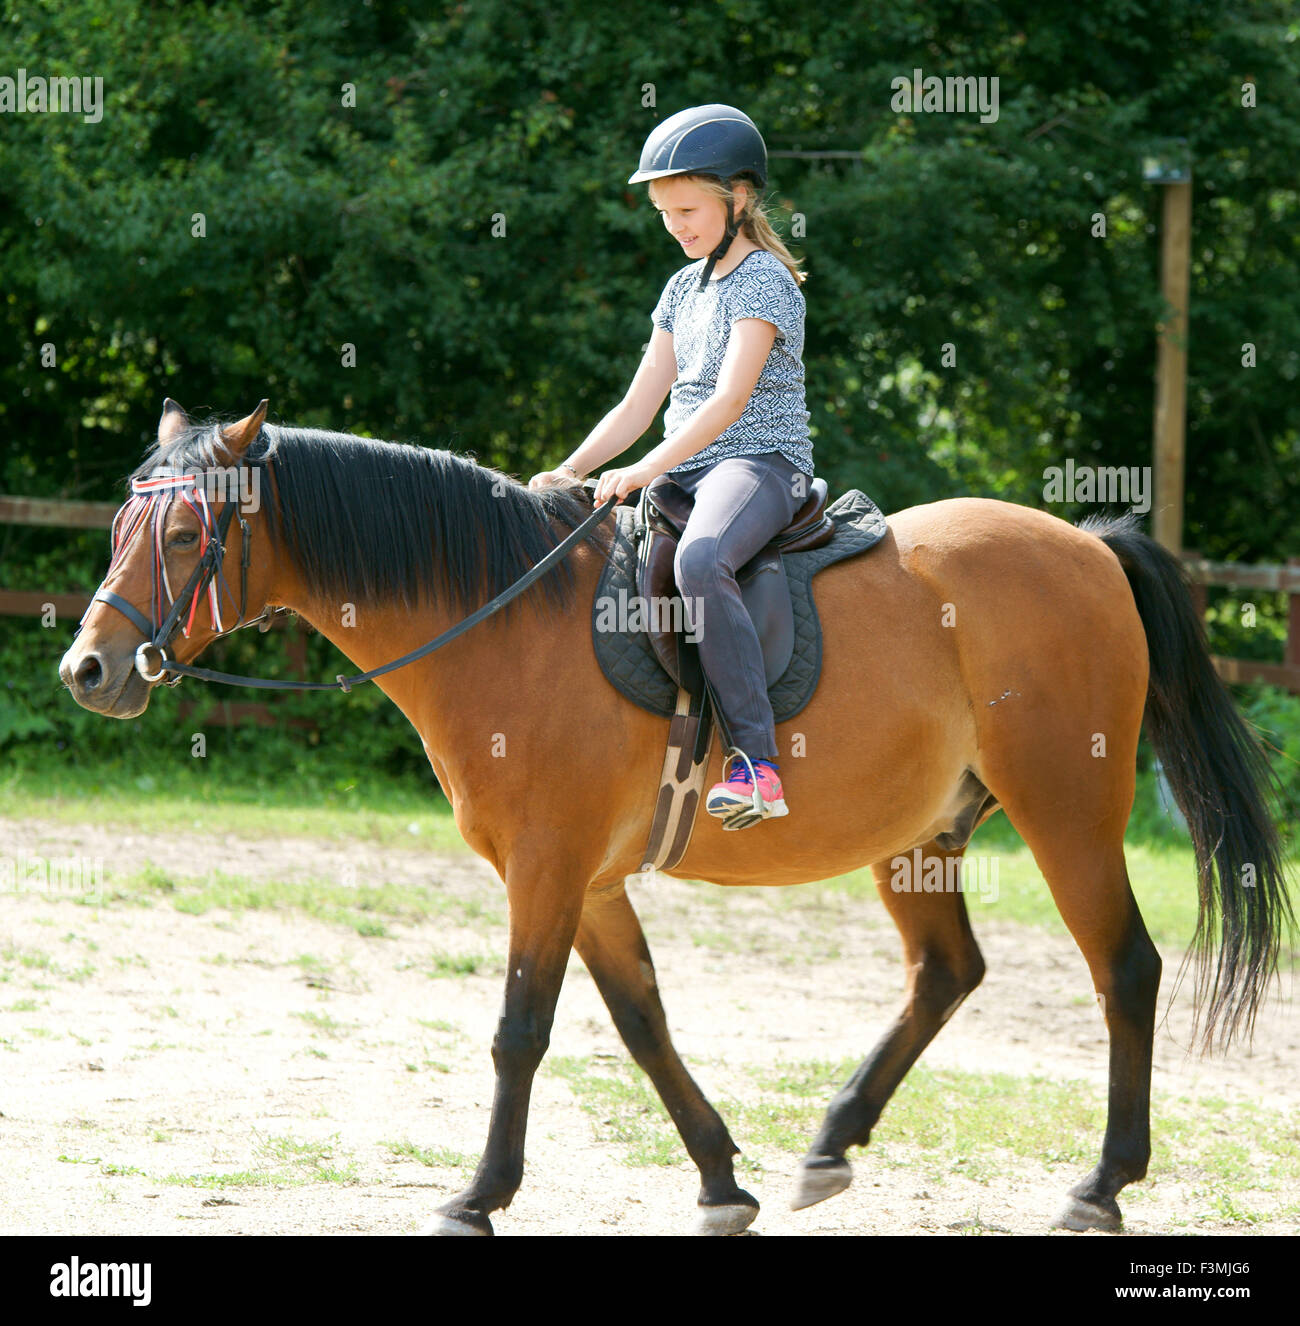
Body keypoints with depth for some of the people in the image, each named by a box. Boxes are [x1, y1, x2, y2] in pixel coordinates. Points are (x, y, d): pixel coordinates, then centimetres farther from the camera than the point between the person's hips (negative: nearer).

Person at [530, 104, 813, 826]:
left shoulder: (765, 281, -9)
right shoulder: (685, 286, 18)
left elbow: (731, 399, -20)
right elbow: (641, 403, 17)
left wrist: (644, 470, -28)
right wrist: (570, 471, 2)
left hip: (762, 463, -9)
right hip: (685, 470, 9)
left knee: (699, 561, -39)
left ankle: (755, 763, -41)